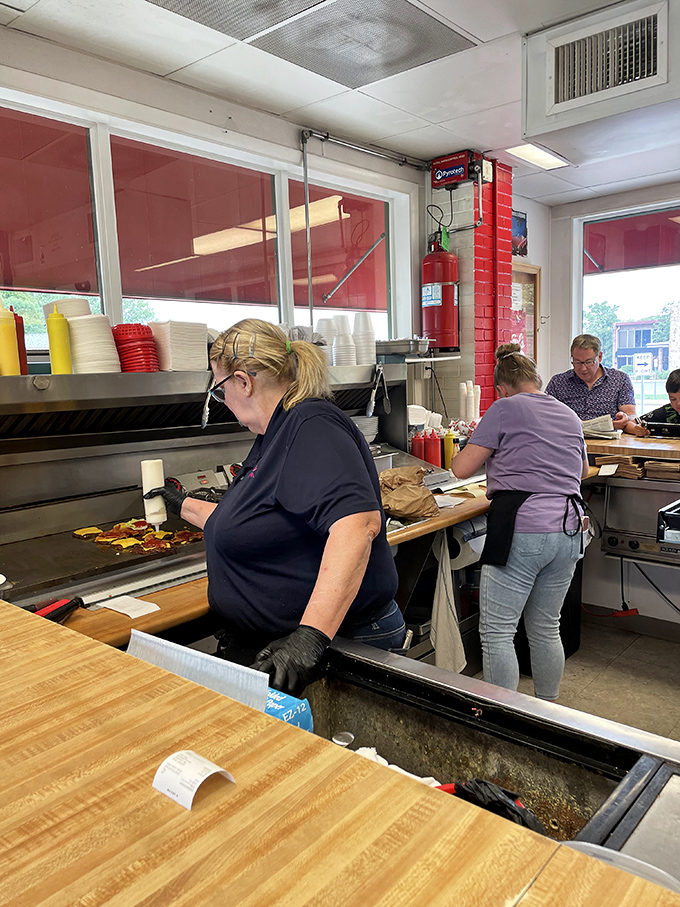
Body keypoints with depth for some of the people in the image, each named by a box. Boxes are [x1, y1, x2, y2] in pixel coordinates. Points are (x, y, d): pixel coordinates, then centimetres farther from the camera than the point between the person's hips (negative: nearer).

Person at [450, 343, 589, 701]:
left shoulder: (505, 408, -2)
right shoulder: (569, 415, 19)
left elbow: (461, 468, -4)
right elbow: (583, 470, 36)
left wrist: (477, 446, 16)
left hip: (521, 531, -7)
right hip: (569, 531, 7)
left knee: (496, 633, 2)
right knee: (546, 628, 20)